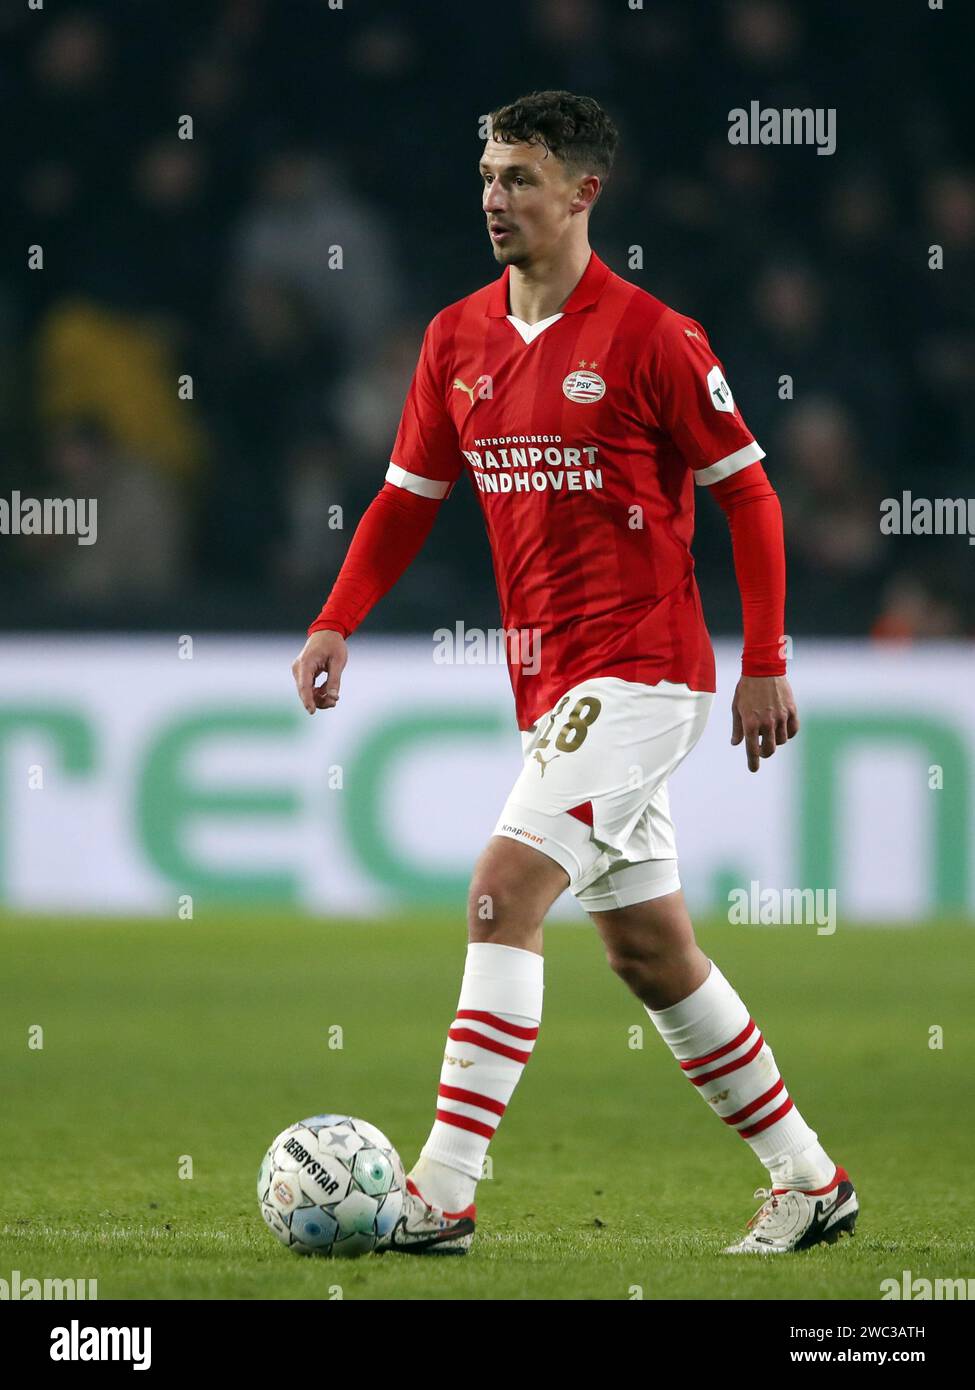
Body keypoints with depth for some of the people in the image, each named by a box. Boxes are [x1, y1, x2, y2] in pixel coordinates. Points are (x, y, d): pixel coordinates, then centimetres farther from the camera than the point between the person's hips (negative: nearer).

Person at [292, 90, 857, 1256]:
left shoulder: (649, 338, -10)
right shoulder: (457, 340, 8)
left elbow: (746, 493, -6)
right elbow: (407, 499, 15)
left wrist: (766, 664, -9)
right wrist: (336, 625, 2)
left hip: (639, 669, -8)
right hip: (549, 681, 8)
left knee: (502, 891, -20)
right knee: (649, 953, 12)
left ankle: (442, 1194, -22)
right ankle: (809, 1182, 24)